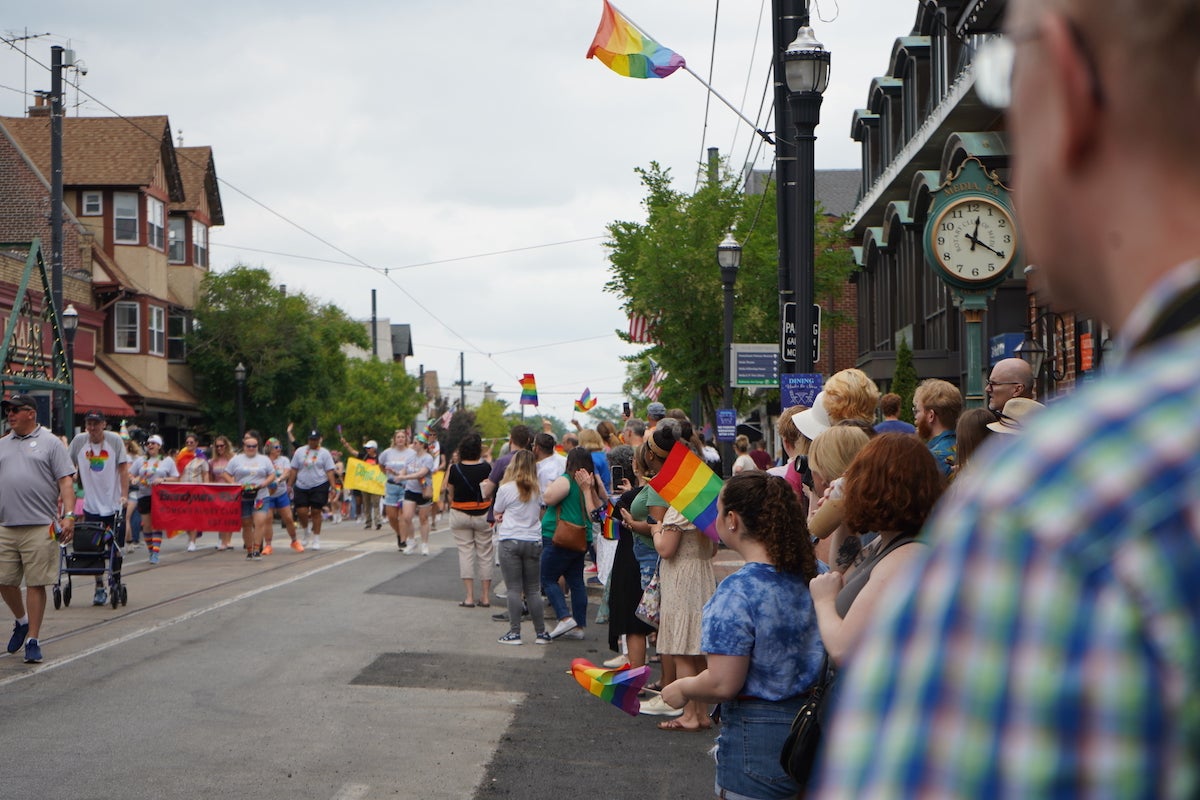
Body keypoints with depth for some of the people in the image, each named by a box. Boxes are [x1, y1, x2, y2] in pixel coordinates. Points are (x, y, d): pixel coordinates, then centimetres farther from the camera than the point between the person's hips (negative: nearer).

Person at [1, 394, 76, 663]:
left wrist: (68, 515, -12)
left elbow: (66, 481, -2)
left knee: (36, 584, -2)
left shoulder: (50, 443, 3)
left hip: (40, 527, -4)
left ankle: (32, 640, 5)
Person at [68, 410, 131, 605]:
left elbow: (123, 468, -5)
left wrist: (124, 495, -12)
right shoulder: (78, 441, -2)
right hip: (91, 505, 1)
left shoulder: (115, 440, -7)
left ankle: (116, 584, 22)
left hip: (114, 504, -1)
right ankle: (99, 588, 8)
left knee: (116, 548, 4)